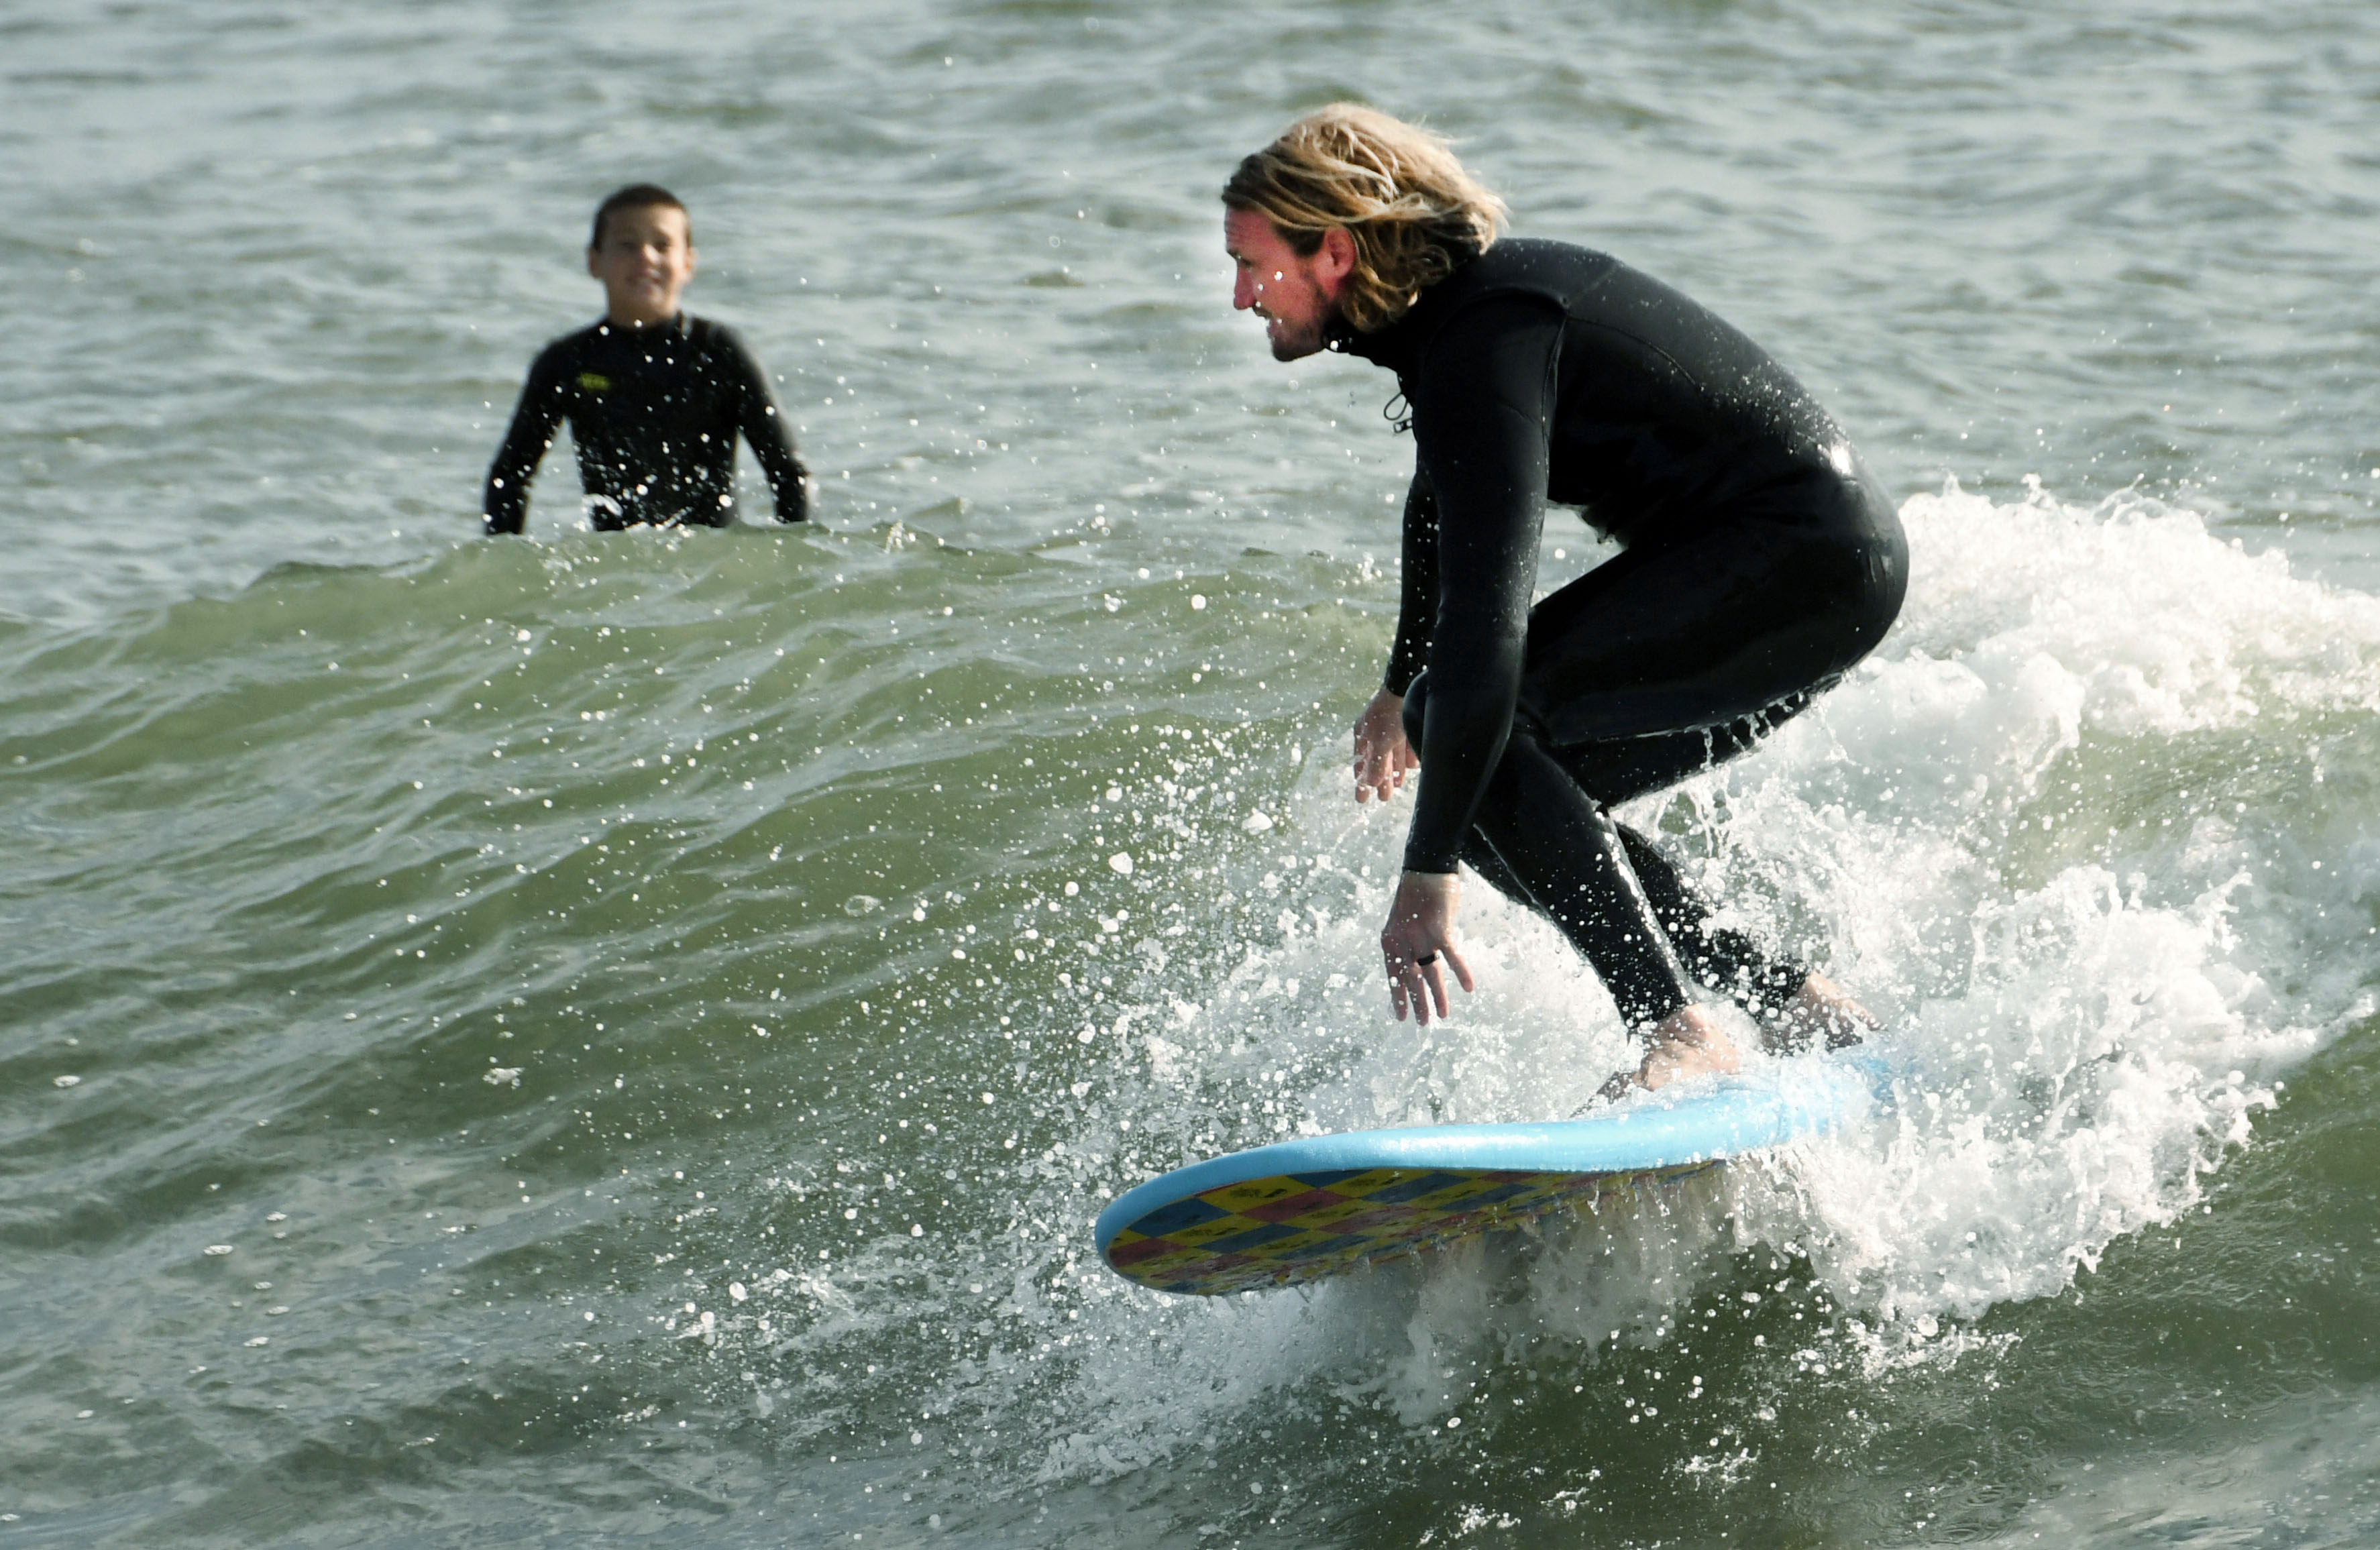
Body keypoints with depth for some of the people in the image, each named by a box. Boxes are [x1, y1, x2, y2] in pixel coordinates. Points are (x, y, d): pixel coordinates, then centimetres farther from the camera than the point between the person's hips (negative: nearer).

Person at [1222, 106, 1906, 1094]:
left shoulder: (1483, 349, -22)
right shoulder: (1456, 298, 9)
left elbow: (1489, 618, -29)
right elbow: (1446, 499, 30)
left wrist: (1429, 877, -28)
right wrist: (1403, 684, 43)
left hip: (1806, 557, -10)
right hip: (1827, 563, 10)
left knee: (1477, 723, -18)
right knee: (1530, 790, 8)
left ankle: (1680, 1034, -20)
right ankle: (1805, 1013, 10)